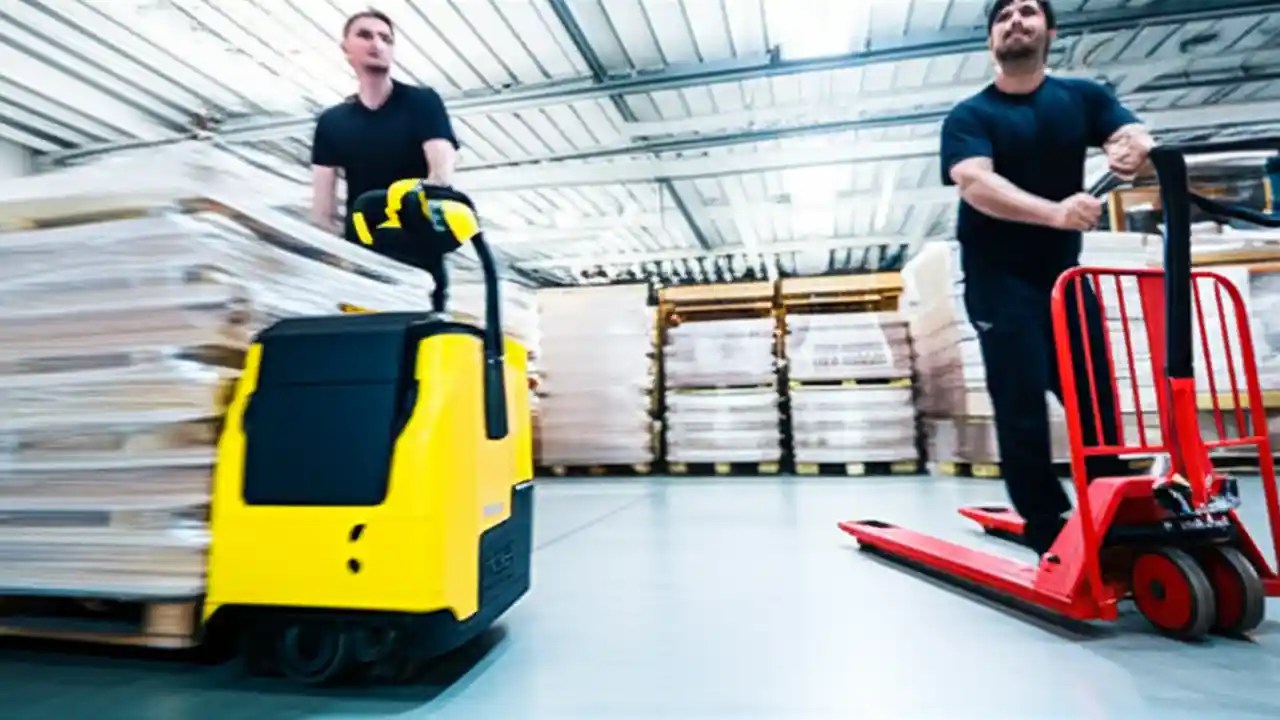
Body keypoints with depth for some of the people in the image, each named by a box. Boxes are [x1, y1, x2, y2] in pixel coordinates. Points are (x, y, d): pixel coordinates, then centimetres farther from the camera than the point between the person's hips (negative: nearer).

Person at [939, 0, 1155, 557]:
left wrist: (1133, 149, -33)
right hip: (999, 280, -4)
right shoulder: (968, 117, -5)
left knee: (1096, 400, 6)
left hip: (1063, 271, 4)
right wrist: (1056, 212, -38)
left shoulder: (1084, 97, 8)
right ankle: (1050, 533, 2)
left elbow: (1134, 136, -8)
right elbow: (975, 184, -23)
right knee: (1022, 408, -8)